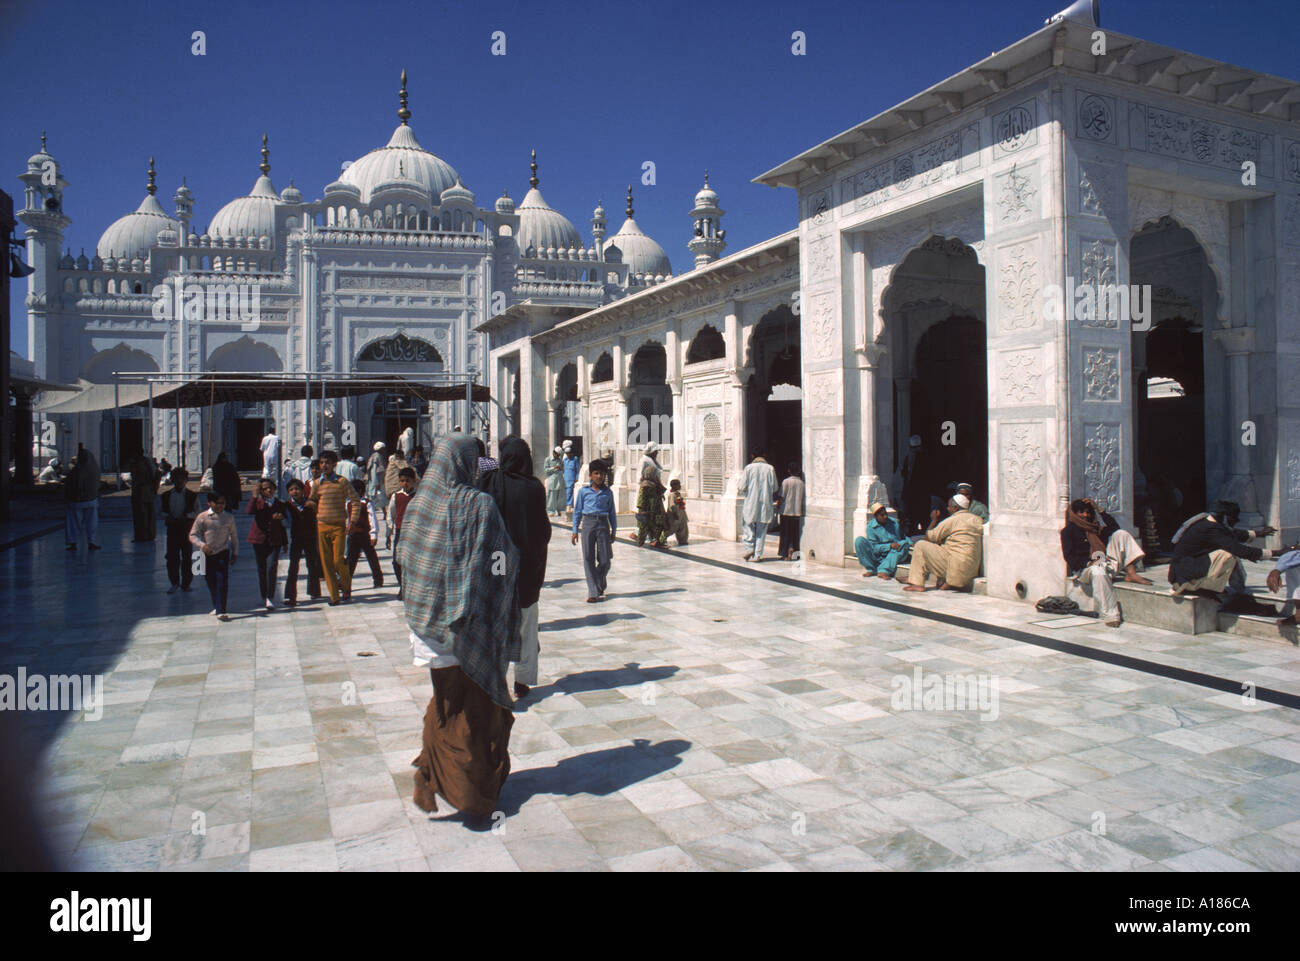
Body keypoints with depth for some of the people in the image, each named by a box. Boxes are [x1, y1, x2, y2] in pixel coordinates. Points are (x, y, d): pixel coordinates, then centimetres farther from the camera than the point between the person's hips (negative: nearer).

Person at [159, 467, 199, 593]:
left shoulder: (192, 496, -1)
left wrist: (185, 517, -18)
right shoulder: (166, 495, 6)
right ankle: (174, 583, 10)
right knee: (172, 556, -1)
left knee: (187, 556, 4)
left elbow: (197, 512, -4)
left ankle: (186, 583, 15)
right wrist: (167, 517, -10)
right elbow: (162, 511, 9)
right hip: (172, 529, 2)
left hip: (187, 528, -2)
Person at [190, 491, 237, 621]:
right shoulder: (202, 517, -3)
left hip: (223, 553, -1)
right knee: (211, 582, 11)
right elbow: (193, 535, -1)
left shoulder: (229, 517, 3)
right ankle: (216, 606, 32)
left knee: (222, 582, -12)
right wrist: (202, 545, -18)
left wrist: (235, 553, 10)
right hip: (207, 554, 1)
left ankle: (220, 611, -12)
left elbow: (234, 536, 12)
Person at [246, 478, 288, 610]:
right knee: (261, 569, 7)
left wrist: (285, 542, 15)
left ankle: (270, 598, -10)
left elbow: (283, 525, 17)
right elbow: (250, 510, -20)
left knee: (271, 568, -13)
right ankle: (264, 597, 19)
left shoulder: (280, 504, 9)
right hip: (259, 540, 0)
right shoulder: (258, 502, 4)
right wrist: (255, 495, -22)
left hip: (274, 541, 0)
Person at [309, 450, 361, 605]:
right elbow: (311, 501, 21)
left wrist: (352, 522, -8)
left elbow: (355, 501, -2)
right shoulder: (317, 483, 7)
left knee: (339, 560, -8)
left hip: (339, 526, -3)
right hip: (322, 526, 3)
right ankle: (334, 595, 12)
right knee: (326, 562, 3)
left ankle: (346, 587, 19)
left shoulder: (342, 482, -3)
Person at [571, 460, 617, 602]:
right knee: (588, 559, -4)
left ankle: (600, 586, 28)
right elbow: (577, 511, 8)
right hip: (588, 523, -1)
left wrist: (614, 531, 11)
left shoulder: (608, 492, 8)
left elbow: (612, 513, 14)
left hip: (603, 524, 1)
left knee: (605, 560, 0)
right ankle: (593, 592, 1)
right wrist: (575, 531, 5)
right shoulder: (583, 491, 4)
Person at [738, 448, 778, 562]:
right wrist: (773, 497, 22)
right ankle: (757, 555, 7)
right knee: (761, 531, 7)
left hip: (751, 503, -1)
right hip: (765, 504, 1)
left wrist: (740, 492, 17)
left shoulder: (749, 468, -6)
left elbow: (742, 487, -5)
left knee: (749, 527, 12)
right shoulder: (770, 468, -2)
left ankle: (749, 549, -3)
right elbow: (774, 488, 2)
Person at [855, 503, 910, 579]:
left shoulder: (894, 523, 1)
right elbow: (874, 547, -12)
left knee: (904, 544, -27)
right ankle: (871, 569, -14)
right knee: (860, 541, -21)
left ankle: (884, 570, -40)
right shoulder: (870, 527, -7)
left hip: (891, 555, 2)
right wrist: (890, 546, -25)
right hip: (877, 556, -2)